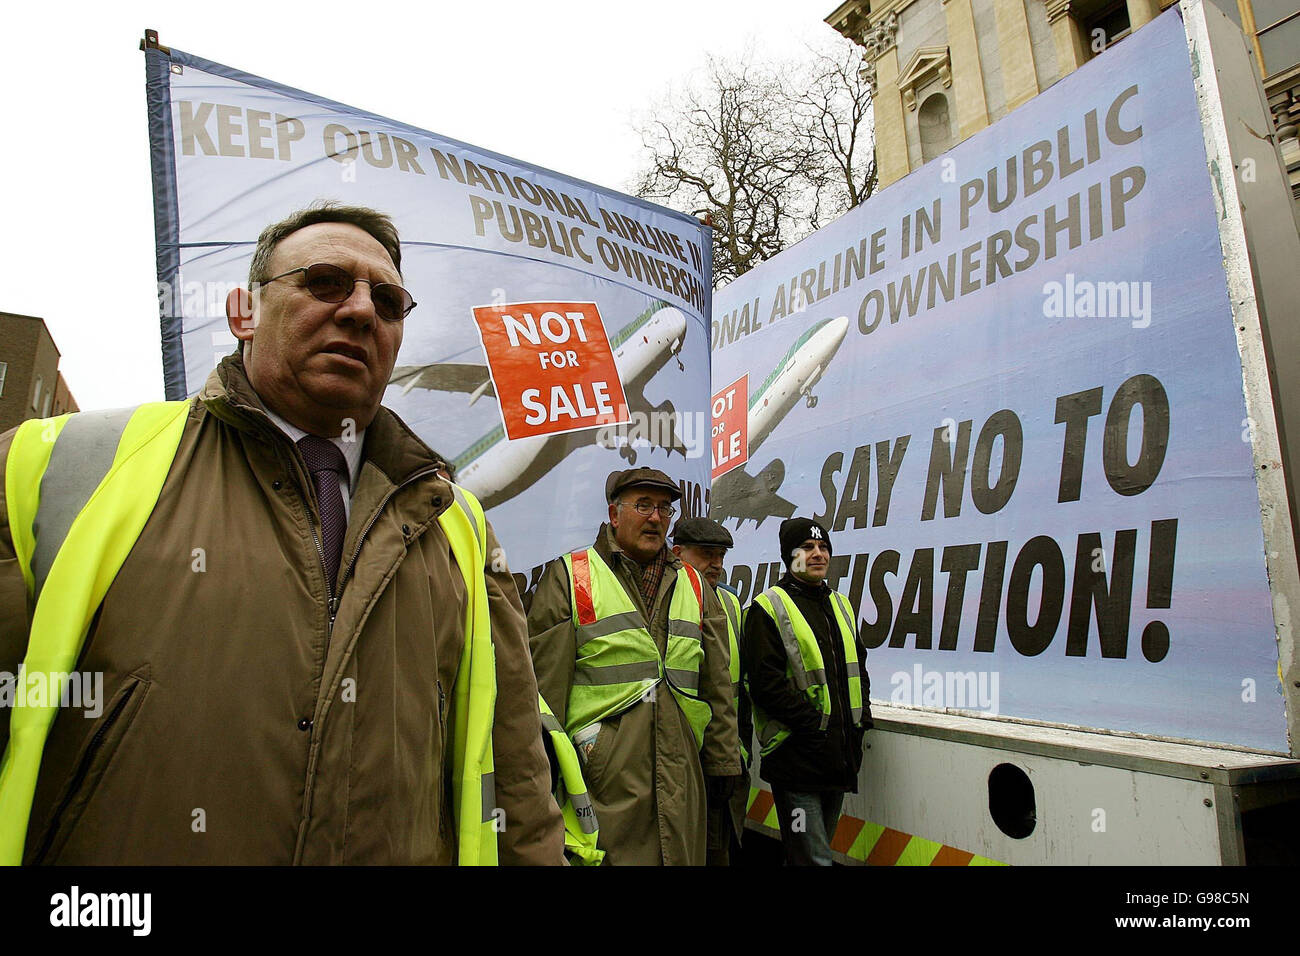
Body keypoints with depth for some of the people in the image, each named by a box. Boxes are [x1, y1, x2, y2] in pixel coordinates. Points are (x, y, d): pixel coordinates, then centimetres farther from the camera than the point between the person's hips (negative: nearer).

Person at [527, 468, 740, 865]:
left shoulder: (694, 586, 15)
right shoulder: (569, 575, 1)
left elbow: (717, 685, 16)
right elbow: (545, 680, -3)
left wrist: (722, 762, 14)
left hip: (680, 773, 4)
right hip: (601, 770, -4)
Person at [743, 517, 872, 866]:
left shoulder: (841, 605, 16)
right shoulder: (768, 608, -7)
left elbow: (859, 666, 24)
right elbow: (766, 683, -16)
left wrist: (862, 716, 9)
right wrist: (814, 724, -18)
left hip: (841, 756, 7)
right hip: (796, 756, -7)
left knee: (817, 849, 18)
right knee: (812, 859, -7)